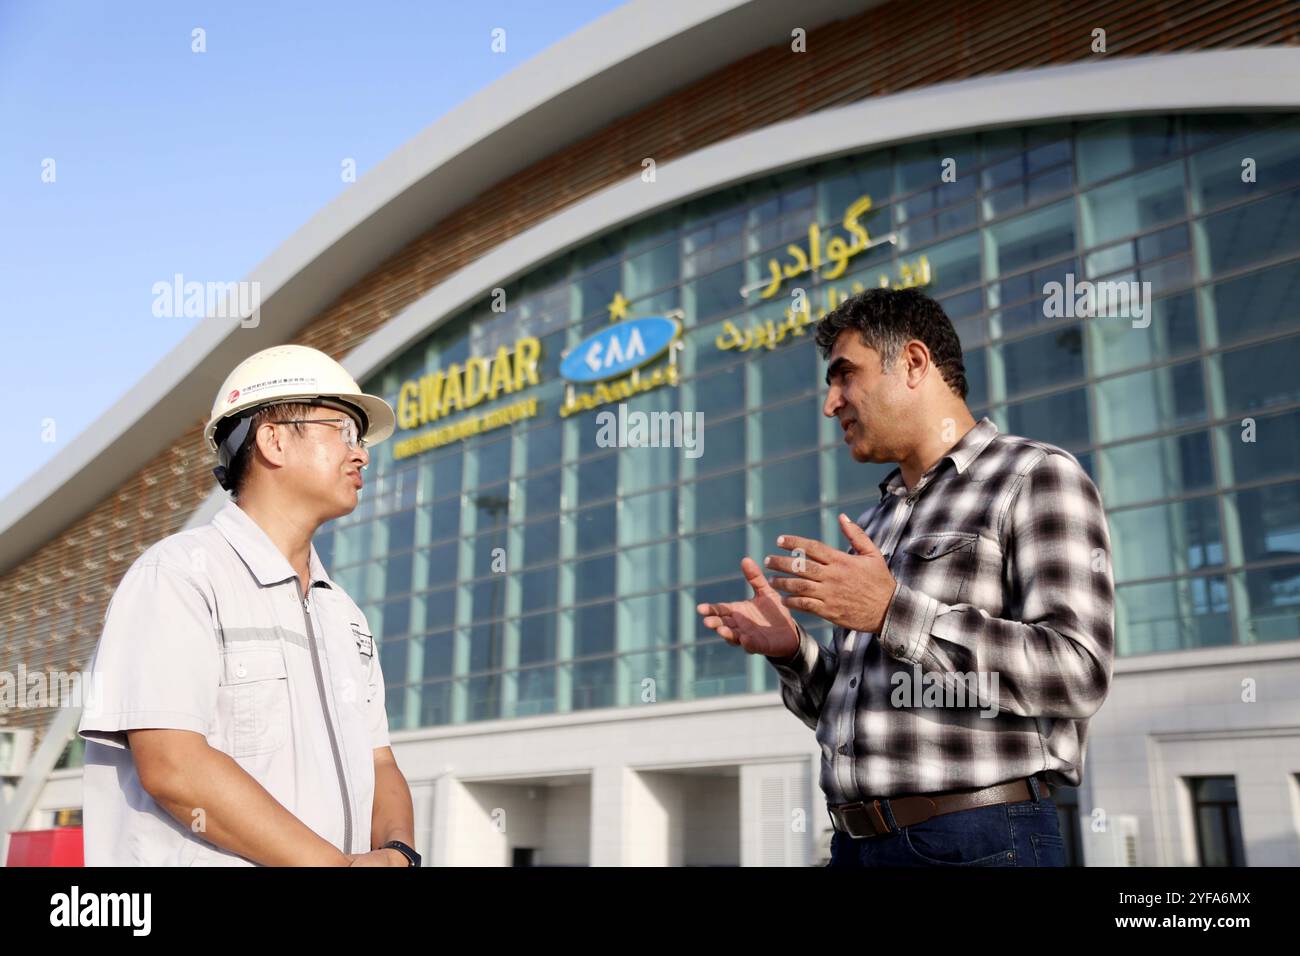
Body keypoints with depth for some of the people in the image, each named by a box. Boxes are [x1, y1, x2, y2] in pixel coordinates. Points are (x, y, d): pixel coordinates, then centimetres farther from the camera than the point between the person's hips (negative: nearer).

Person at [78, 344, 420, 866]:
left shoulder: (343, 613, 16)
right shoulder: (177, 575, -5)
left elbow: (378, 767, 13)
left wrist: (396, 853, -7)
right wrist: (339, 865, -15)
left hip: (329, 856, 6)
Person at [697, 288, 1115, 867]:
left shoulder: (1037, 477, -3)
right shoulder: (875, 526, 18)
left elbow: (1078, 673, -15)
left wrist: (894, 612, -20)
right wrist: (791, 650, 0)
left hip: (978, 840, -6)